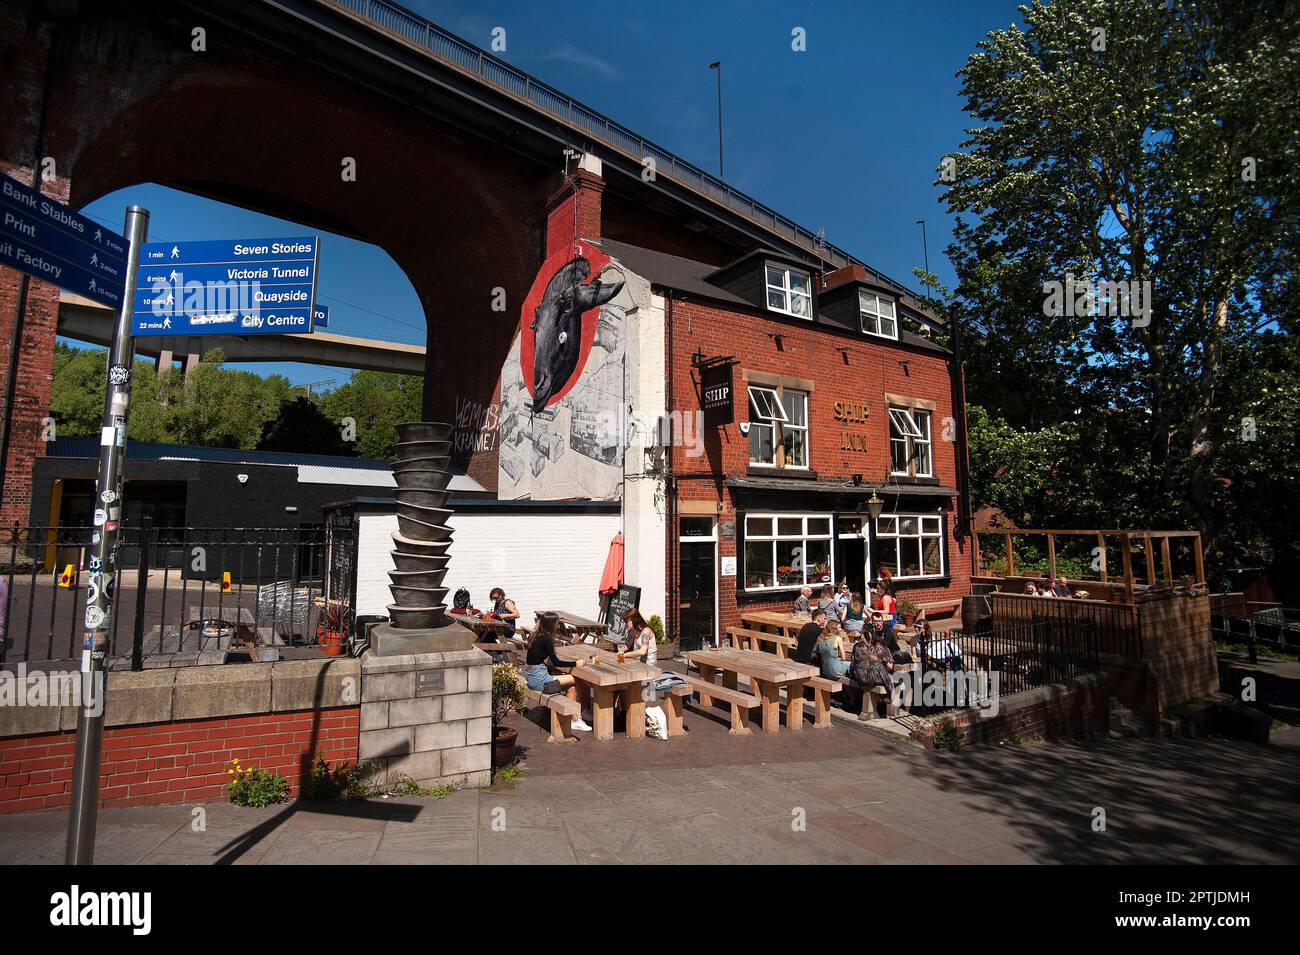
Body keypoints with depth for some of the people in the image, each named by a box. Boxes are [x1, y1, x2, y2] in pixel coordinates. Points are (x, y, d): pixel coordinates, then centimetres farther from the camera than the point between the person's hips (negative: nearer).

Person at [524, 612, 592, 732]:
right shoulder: (545, 638, -18)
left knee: (572, 687, 5)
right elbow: (555, 662, -14)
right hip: (538, 679, -9)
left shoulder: (537, 635, 9)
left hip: (531, 675, 9)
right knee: (576, 680, -3)